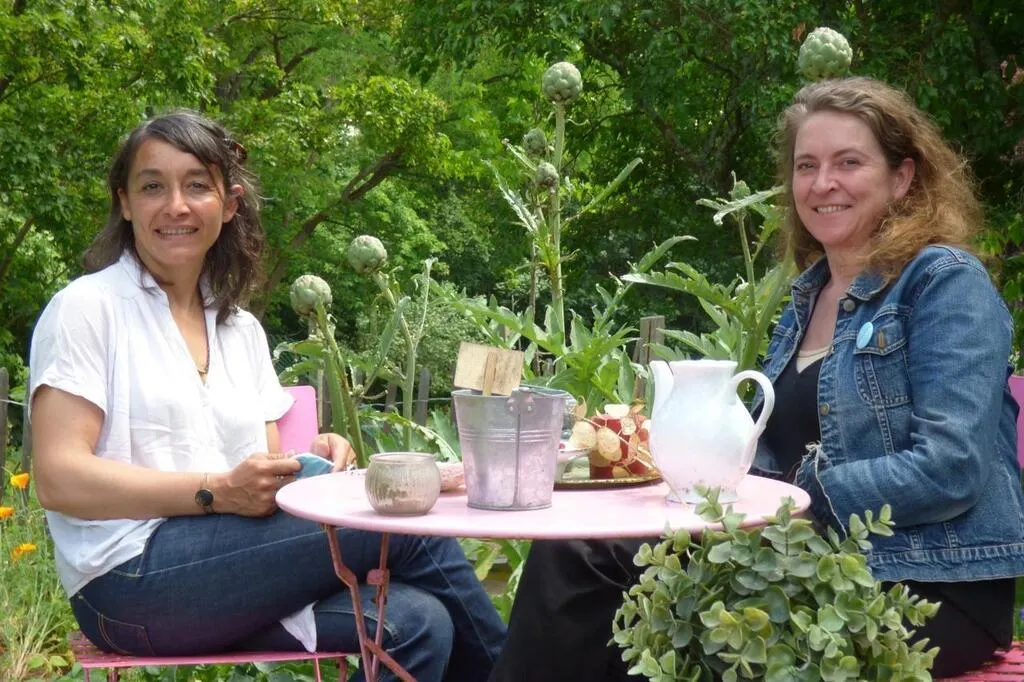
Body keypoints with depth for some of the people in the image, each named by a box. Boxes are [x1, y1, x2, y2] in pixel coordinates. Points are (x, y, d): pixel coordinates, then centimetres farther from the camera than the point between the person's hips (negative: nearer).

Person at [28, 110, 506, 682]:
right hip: (132, 578, -6)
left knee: (417, 622, -24)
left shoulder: (242, 329, 20)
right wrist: (217, 491, -18)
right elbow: (60, 479, -10)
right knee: (413, 525, -17)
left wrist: (312, 461, -6)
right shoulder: (88, 307, 0)